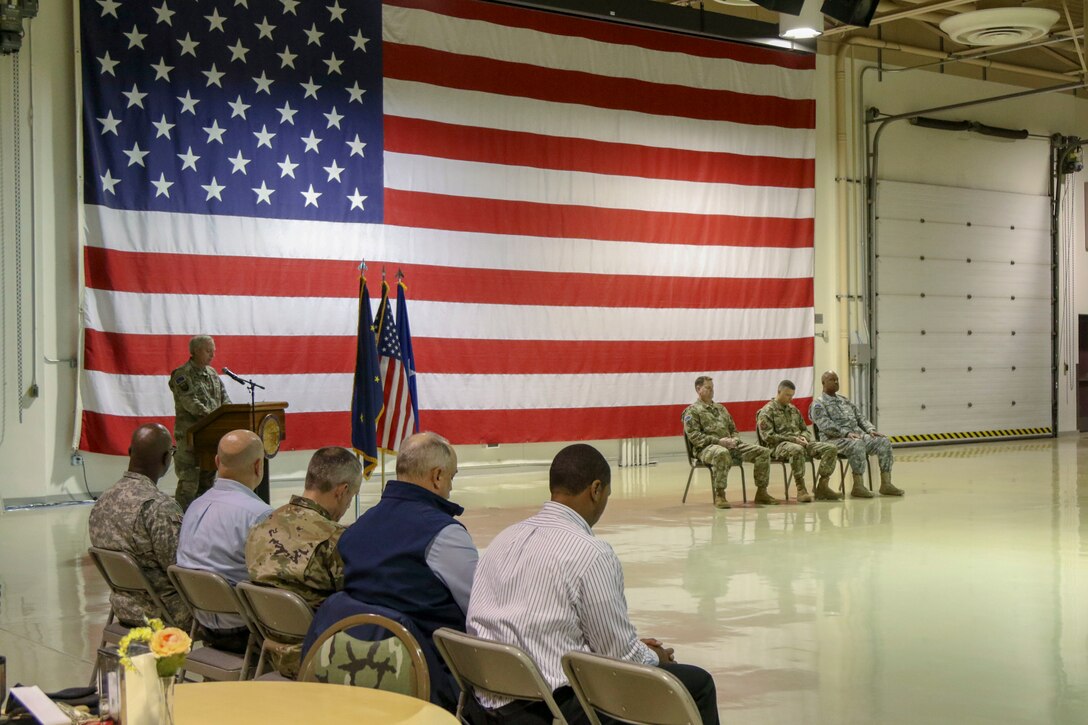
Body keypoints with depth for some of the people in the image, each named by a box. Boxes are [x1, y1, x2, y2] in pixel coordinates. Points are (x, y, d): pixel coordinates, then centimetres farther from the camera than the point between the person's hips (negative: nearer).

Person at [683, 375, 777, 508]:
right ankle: (719, 495, -34)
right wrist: (718, 441, -18)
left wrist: (734, 440, 1)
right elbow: (694, 435, -9)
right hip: (706, 448, -7)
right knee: (722, 453, -44)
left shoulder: (720, 408, 25)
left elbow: (733, 429, 27)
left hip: (730, 445, 7)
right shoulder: (692, 410, 4)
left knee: (763, 452, -8)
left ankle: (761, 492, -2)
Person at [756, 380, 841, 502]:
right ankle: (801, 489, -34)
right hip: (779, 445, -7)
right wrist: (792, 439, -16)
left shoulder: (793, 409, 22)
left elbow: (805, 429, 27)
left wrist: (803, 437, 1)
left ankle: (822, 487, -16)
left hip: (799, 443, 7)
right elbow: (768, 436, -10)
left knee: (831, 449, -14)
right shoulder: (766, 411, 0)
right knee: (797, 450, -43)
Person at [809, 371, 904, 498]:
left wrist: (871, 429, 2)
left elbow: (860, 417, 22)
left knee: (884, 441, -14)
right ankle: (858, 486, -34)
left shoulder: (844, 400, 27)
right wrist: (846, 433, -25)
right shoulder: (818, 403, 2)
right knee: (857, 444, -38)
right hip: (835, 439, -7)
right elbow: (825, 425, -13)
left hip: (858, 435, 7)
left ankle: (886, 484, -18)